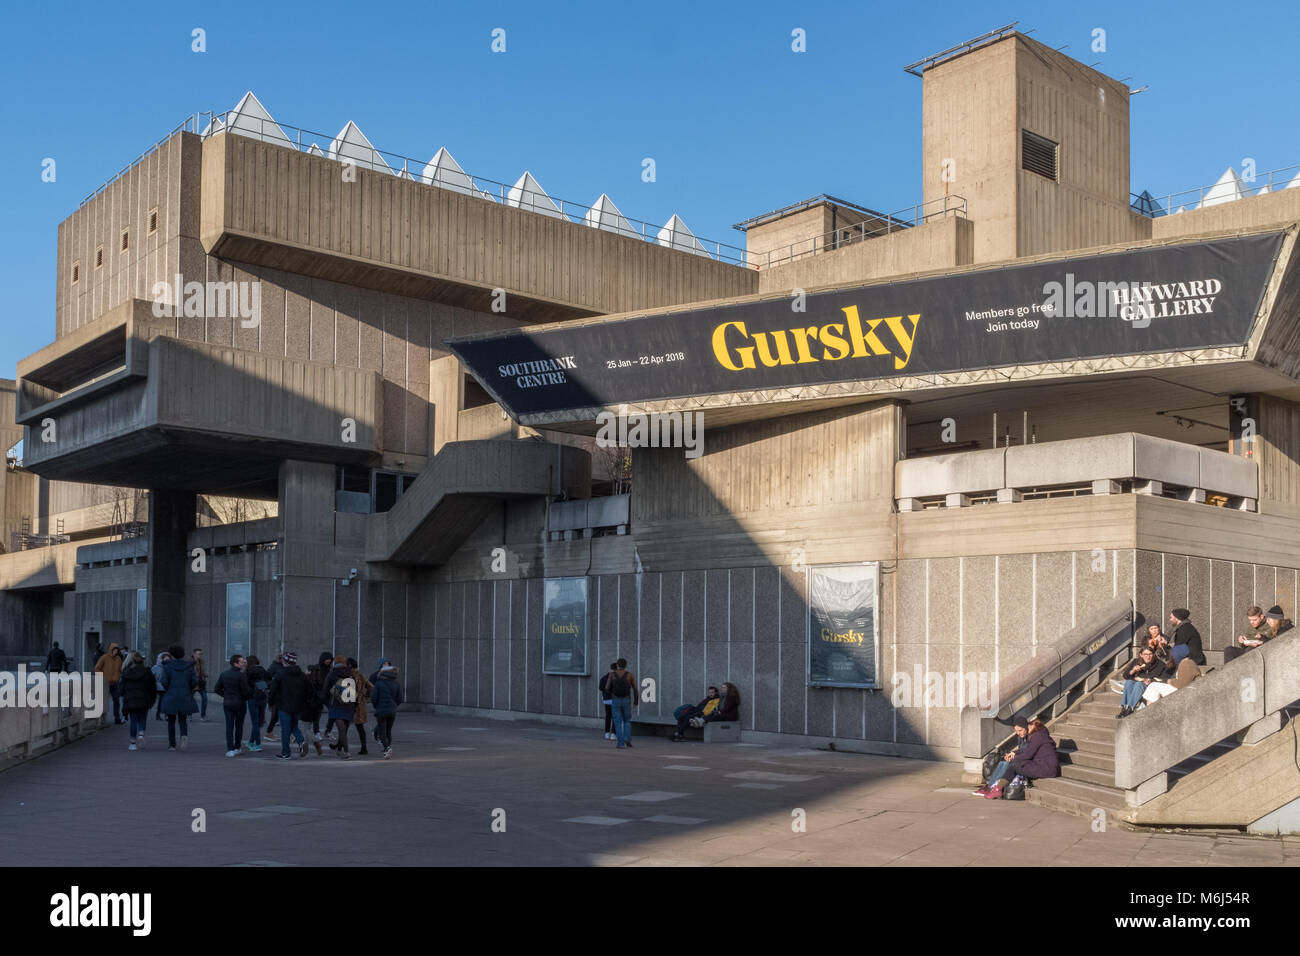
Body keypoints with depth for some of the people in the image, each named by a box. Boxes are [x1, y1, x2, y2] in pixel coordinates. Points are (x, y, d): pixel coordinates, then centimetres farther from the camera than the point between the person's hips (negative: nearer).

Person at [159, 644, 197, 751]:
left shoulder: (167, 666, -4)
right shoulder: (189, 666, 3)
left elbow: (164, 682, -10)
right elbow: (194, 681, -2)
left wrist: (168, 690, 9)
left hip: (171, 697, -2)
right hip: (185, 697, 2)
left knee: (171, 721, 11)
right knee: (182, 720, 10)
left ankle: (172, 744, 13)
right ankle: (184, 735, -19)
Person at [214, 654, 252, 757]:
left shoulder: (224, 674, 3)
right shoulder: (241, 675, -15)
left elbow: (217, 689, 6)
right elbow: (245, 691, -17)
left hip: (227, 703, 3)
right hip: (240, 703, -3)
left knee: (229, 726, 3)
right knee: (239, 726, 12)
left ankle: (230, 749, -5)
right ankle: (237, 748, 17)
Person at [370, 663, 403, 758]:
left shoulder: (379, 684, -7)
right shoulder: (397, 685, 2)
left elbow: (373, 698, -8)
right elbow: (399, 700, 2)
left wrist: (377, 707, 10)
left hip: (381, 711, -4)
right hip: (392, 711, 4)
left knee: (382, 732, 1)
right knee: (389, 731, 17)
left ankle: (387, 747, -22)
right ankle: (386, 752, 16)